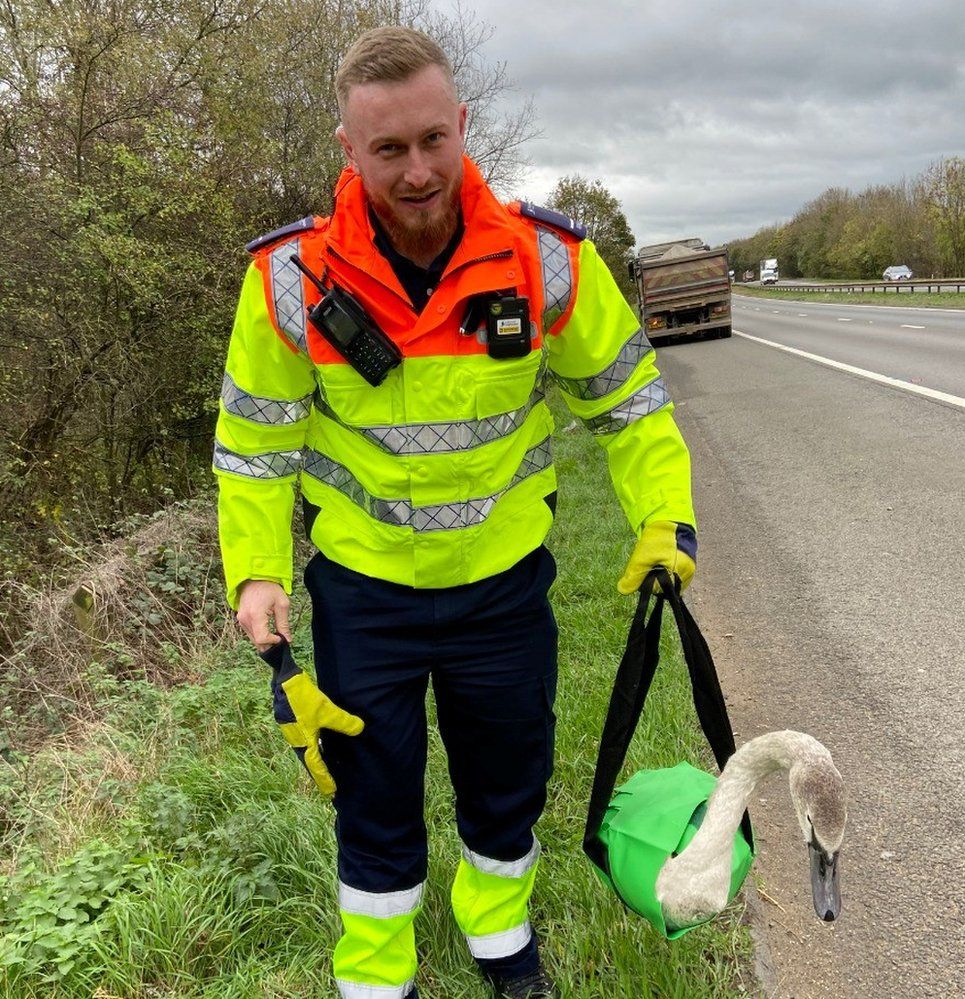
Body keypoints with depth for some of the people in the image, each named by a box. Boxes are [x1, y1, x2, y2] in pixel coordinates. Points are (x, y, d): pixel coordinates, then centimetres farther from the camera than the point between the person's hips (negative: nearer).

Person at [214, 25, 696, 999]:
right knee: (375, 796, 14)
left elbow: (626, 395, -1)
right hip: (361, 583, -1)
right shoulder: (292, 280, -17)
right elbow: (256, 442, -4)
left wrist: (664, 516, -12)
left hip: (504, 577, 2)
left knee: (508, 776, 20)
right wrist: (256, 572, -12)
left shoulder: (549, 260, -16)